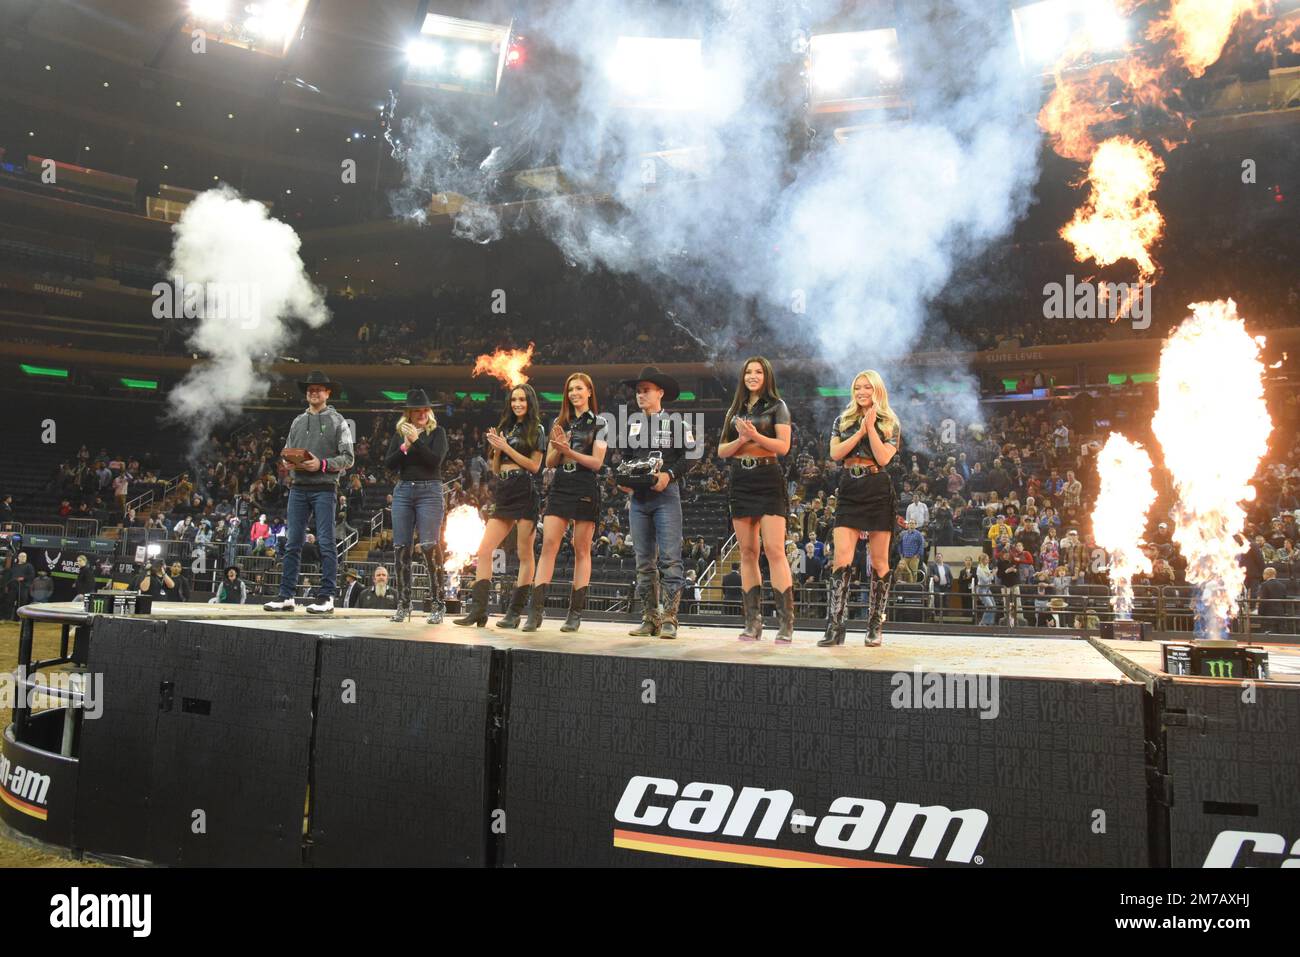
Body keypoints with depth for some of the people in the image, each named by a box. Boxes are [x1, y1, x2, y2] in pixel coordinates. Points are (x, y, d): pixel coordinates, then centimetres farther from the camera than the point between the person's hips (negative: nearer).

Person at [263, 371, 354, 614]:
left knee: (326, 543, -4)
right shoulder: (297, 422, 18)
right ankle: (286, 596, 9)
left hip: (324, 488, -4)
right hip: (298, 488, 5)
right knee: (292, 543, 4)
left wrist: (322, 464, -14)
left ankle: (326, 597, 0)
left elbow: (347, 459, -2)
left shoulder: (337, 421, 4)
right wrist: (290, 463, -1)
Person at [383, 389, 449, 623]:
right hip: (403, 491, 4)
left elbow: (436, 460, -10)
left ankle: (436, 605, -6)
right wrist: (405, 446, -7)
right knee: (402, 548, 2)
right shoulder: (399, 433, 15)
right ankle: (403, 604, 11)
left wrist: (415, 440, -12)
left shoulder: (436, 432, 4)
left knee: (430, 546, -12)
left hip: (429, 491, -4)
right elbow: (388, 463, 6)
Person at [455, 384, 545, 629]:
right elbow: (496, 470, 19)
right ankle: (478, 610, -2)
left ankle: (515, 613, 2)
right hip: (504, 494, 6)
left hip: (526, 493, -6)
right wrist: (496, 449, 1)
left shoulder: (536, 429, 3)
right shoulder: (505, 429, 18)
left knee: (525, 555, -2)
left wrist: (506, 447, -8)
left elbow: (534, 466, -7)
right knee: (484, 551, -3)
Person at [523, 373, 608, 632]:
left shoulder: (599, 423, 3)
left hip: (585, 490, -3)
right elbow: (549, 463, 13)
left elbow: (597, 462, -5)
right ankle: (536, 609, -9)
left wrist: (569, 451, -15)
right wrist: (558, 448, -7)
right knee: (548, 545, -7)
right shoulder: (559, 423, 15)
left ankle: (575, 613, 4)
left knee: (582, 550, 0)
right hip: (559, 488, 4)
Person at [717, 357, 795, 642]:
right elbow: (722, 451, 12)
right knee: (747, 552, 4)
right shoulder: (735, 410, 18)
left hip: (768, 481, -5)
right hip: (741, 482, 5)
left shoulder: (776, 406, 5)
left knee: (774, 549, -13)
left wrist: (756, 435, -18)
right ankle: (752, 622, 8)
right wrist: (741, 439, -7)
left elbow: (783, 446, -5)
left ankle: (786, 622, -11)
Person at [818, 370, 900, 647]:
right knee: (842, 559, -9)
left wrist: (870, 426, -8)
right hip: (849, 492, 1)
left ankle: (876, 627, 13)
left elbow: (883, 458, -8)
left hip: (879, 492, -1)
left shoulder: (889, 423, 7)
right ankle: (835, 628, -9)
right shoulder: (843, 420, 14)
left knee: (879, 561, 3)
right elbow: (835, 453, -1)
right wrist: (861, 430, -5)